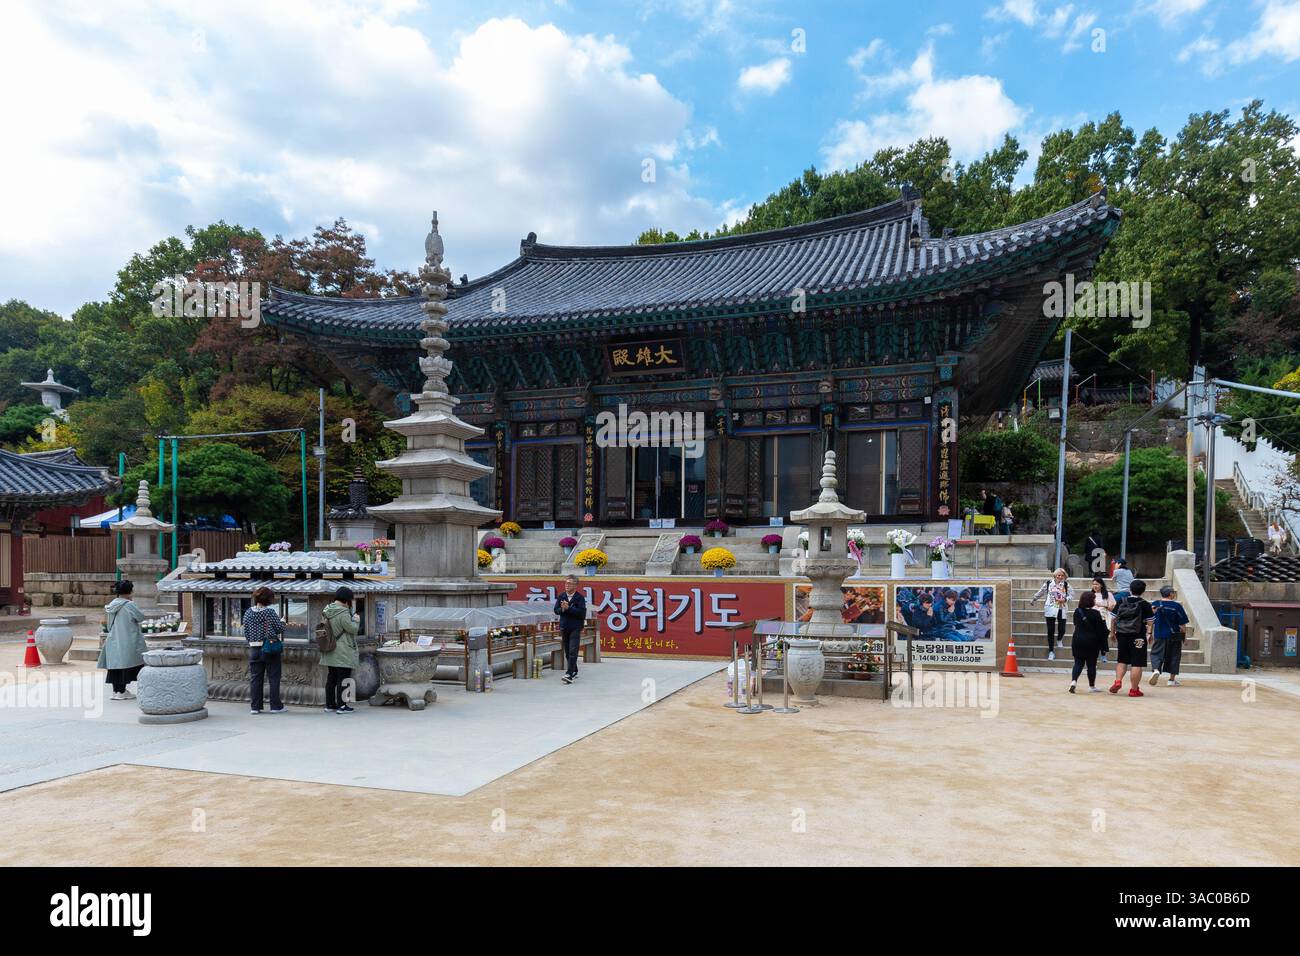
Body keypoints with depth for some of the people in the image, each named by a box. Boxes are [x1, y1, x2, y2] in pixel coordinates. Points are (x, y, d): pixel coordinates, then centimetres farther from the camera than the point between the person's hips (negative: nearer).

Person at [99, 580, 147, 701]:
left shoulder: (112, 605, 6)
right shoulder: (130, 605, -16)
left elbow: (109, 625, 14)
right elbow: (141, 617, -6)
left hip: (113, 640, 7)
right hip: (127, 642, -7)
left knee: (115, 664, 12)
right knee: (126, 665, 1)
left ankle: (116, 691, 18)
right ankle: (121, 692, 2)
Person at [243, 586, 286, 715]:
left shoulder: (248, 612, 2)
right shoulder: (270, 612, -13)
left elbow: (246, 632, 7)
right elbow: (279, 628, -11)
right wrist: (282, 621, 9)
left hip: (254, 649, 4)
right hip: (271, 649, -4)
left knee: (255, 678, 10)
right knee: (273, 678, 4)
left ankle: (255, 707, 11)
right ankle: (275, 706, 7)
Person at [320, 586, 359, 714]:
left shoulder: (327, 610, 8)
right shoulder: (343, 613, -19)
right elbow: (353, 629, -17)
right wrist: (356, 619, 2)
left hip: (330, 652, 9)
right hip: (343, 652, -9)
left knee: (331, 678, 14)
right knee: (343, 679, -3)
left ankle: (330, 705, 20)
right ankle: (341, 706, -3)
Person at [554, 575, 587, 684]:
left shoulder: (580, 597, -7)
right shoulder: (561, 597, 8)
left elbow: (581, 612, -16)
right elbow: (556, 610, 6)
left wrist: (568, 608, -19)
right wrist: (562, 609, -15)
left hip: (575, 628, -6)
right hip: (564, 628, 6)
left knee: (573, 652, -12)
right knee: (567, 652, 12)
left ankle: (569, 675, -18)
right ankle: (574, 672, 27)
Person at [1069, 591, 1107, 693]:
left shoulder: (1077, 611, 2)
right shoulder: (1095, 613, -11)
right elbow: (1101, 629, -9)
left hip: (1077, 640, 3)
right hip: (1092, 642, -3)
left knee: (1078, 663, 8)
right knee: (1091, 664, 8)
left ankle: (1073, 681, -14)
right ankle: (1092, 686, 17)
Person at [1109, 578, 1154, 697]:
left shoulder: (1121, 602, 4)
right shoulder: (1145, 604, -4)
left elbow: (1114, 618, 6)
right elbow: (1149, 622, -6)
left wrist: (1112, 632, 15)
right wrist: (1149, 634, 4)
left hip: (1122, 635, 3)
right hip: (1138, 637, -3)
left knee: (1122, 660, 18)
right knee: (1137, 664, 1)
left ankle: (1118, 680, 1)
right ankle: (1134, 689, 3)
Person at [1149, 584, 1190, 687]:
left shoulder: (1154, 605, -1)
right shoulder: (1177, 606, -9)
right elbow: (1182, 624, -6)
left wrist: (1150, 634, 15)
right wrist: (1184, 634, 8)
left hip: (1158, 635, 1)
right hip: (1174, 636, -1)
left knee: (1156, 654, 8)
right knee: (1174, 655, 12)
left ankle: (1155, 670, -21)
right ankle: (1172, 679, 17)